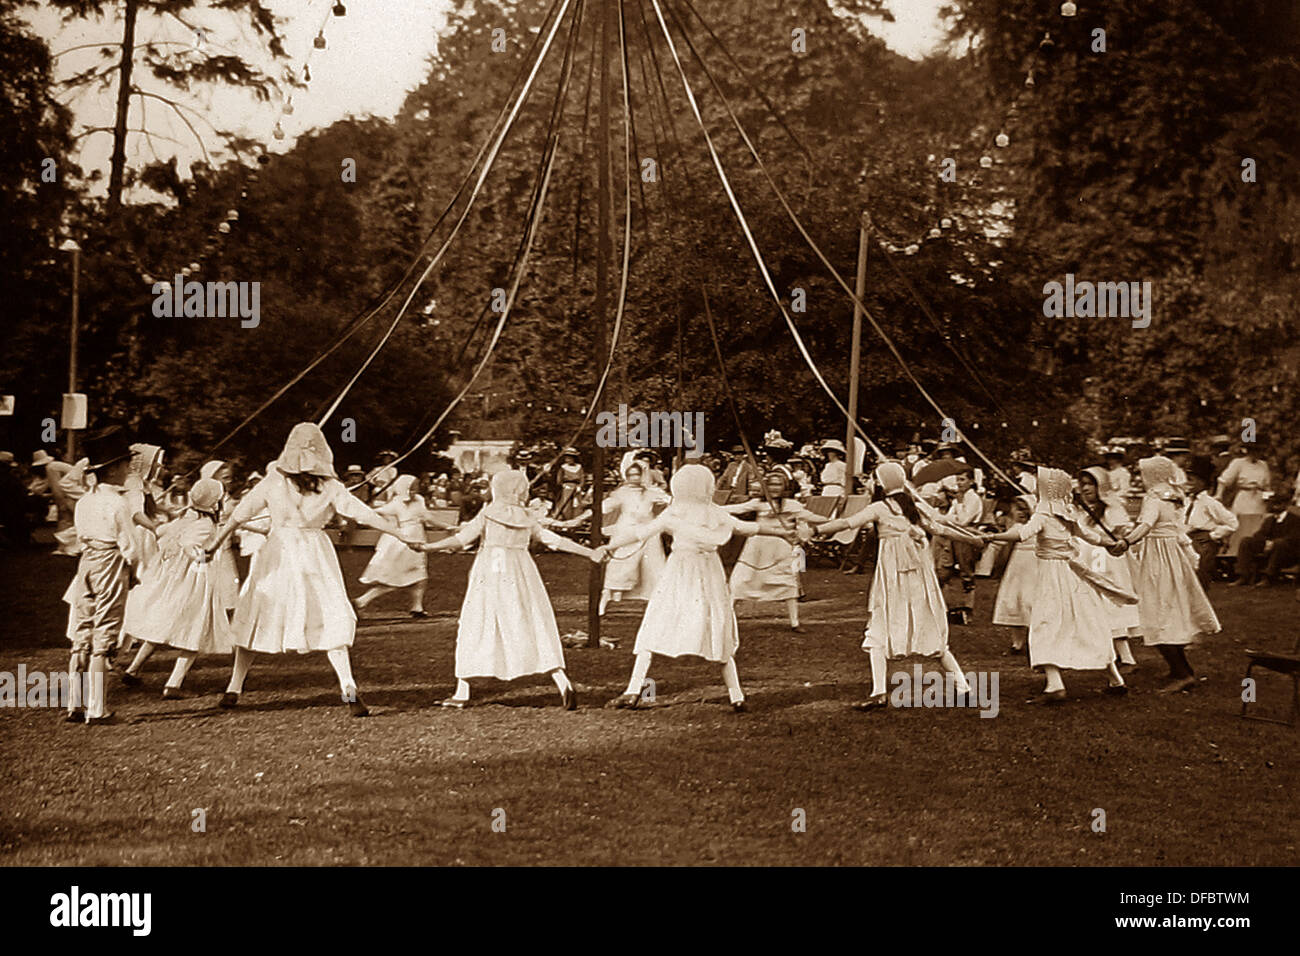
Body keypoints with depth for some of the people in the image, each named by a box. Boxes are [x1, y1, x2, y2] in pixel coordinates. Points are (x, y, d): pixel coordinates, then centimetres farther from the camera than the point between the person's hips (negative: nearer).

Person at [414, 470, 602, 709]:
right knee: (536, 629, 1)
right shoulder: (527, 519, 8)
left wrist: (427, 547, -3)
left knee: (474, 629, 6)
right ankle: (563, 683, -13)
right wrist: (590, 553, 22)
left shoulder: (487, 514, 0)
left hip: (489, 574, -2)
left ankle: (462, 693, 6)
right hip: (520, 575, 2)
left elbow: (462, 539, -6)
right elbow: (556, 541, 13)